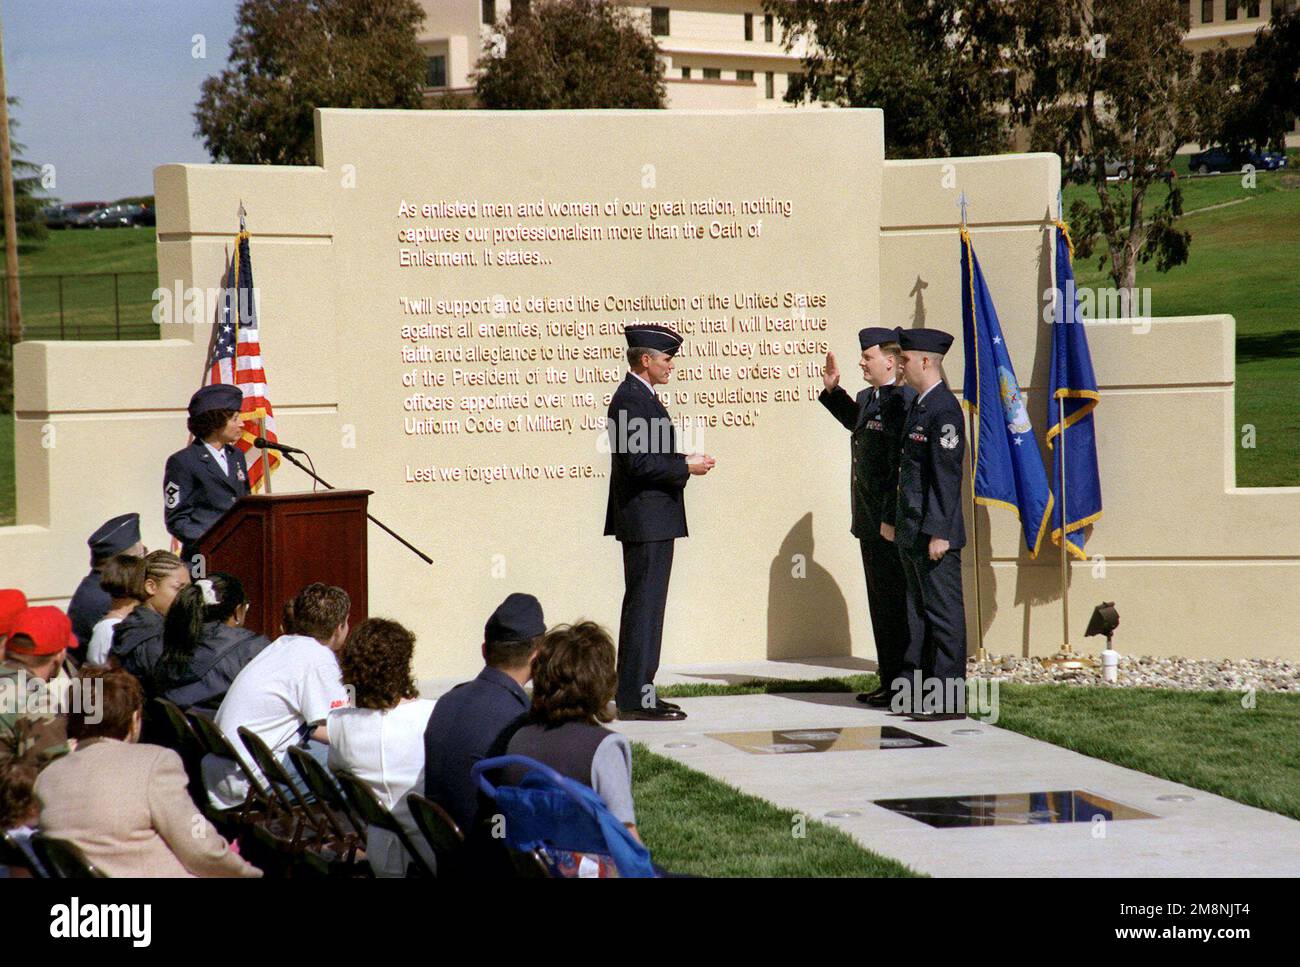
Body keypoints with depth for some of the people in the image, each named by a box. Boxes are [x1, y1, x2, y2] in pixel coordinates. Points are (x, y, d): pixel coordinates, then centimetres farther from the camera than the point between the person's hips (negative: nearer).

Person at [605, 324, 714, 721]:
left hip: (650, 520, 11)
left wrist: (683, 463, 10)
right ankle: (635, 698, -6)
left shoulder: (638, 397, 17)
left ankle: (636, 692, 18)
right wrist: (685, 468, -14)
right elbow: (637, 462, -23)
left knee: (644, 606, 13)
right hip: (646, 520, -11)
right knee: (643, 605, -8)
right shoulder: (631, 399, -16)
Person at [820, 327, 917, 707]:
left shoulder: (903, 402, -18)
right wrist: (833, 390, 27)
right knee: (881, 602, 15)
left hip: (892, 522, -10)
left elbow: (901, 468, -22)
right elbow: (855, 422, 38)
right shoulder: (868, 398, 12)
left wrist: (891, 519, -23)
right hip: (871, 520, 10)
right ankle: (891, 682, 22)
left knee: (895, 602, -4)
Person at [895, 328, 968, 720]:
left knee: (944, 612, -5)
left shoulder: (944, 410, -15)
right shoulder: (918, 405, 15)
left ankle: (951, 699, -3)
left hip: (935, 532, -10)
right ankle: (923, 690, 20)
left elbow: (948, 475, -19)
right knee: (919, 610, 14)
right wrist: (900, 523, 18)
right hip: (911, 532, 10)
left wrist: (939, 533, -21)